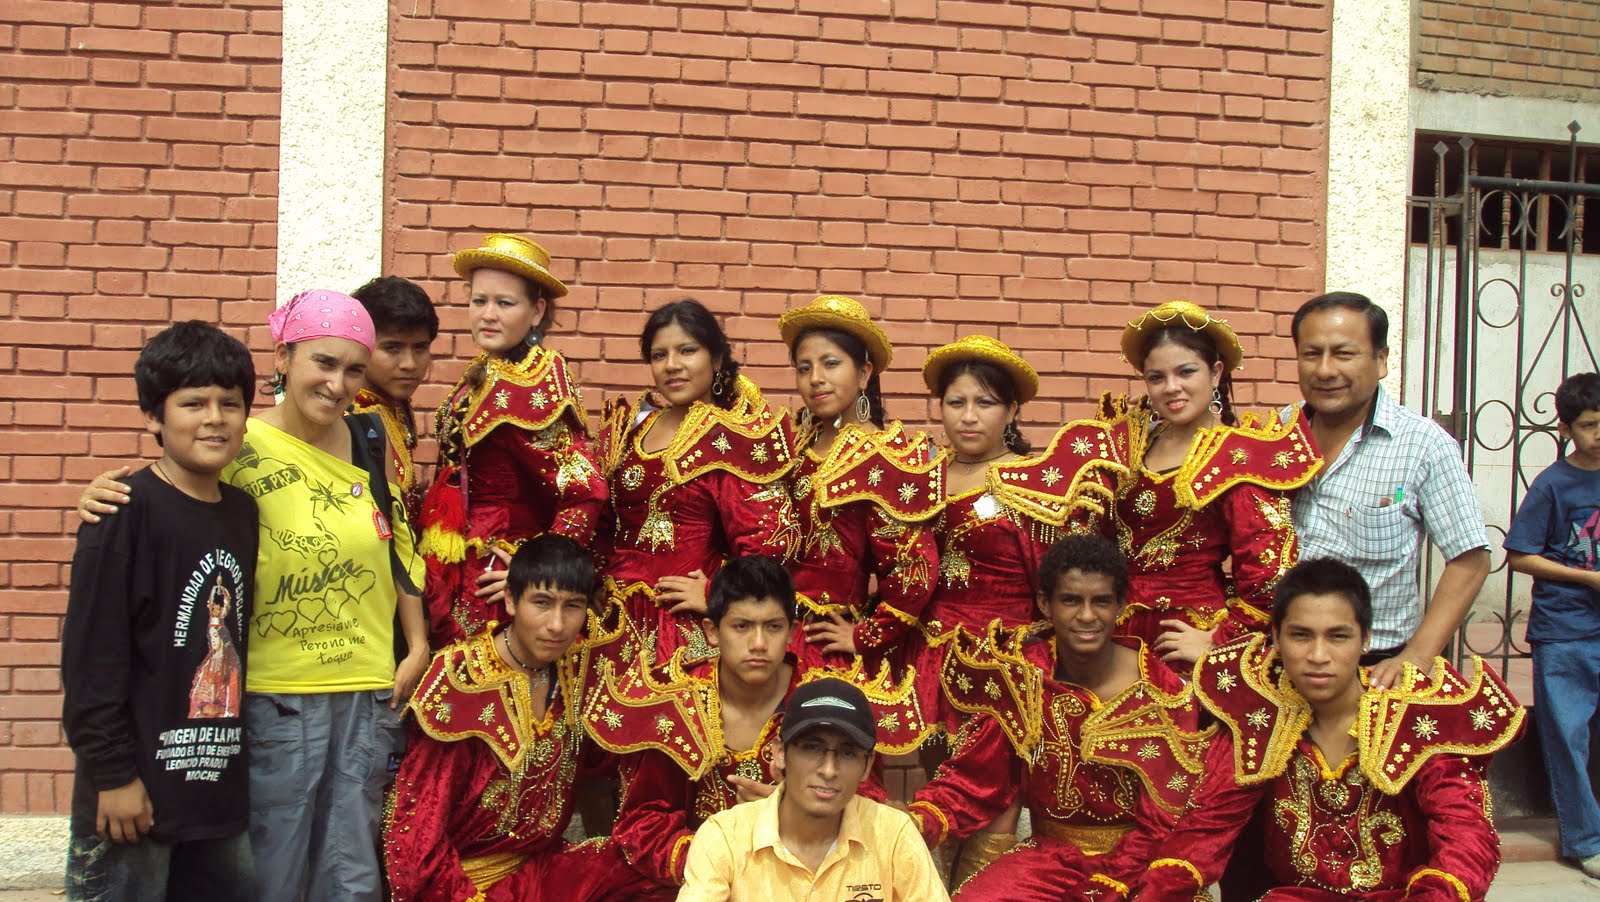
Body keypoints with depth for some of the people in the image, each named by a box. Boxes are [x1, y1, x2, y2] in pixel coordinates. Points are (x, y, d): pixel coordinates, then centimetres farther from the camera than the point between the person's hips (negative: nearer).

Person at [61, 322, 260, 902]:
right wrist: (113, 773, -14)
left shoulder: (243, 512, 8)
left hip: (221, 782, 7)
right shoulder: (127, 512, -12)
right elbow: (91, 651, -14)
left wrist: (238, 755, 15)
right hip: (138, 789, -6)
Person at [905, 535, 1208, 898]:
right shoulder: (1021, 674, -4)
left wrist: (1106, 889, -22)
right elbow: (974, 779, -6)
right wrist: (919, 822, -26)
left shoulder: (1162, 692, -10)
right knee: (974, 895, -24)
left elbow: (1167, 821, -9)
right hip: (1049, 857, 2)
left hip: (1139, 865, -1)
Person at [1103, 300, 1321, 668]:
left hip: (1188, 636, -4)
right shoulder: (1130, 438, 8)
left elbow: (1269, 574, -14)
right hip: (1118, 632, 4)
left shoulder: (1239, 456, -10)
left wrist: (1218, 642, -11)